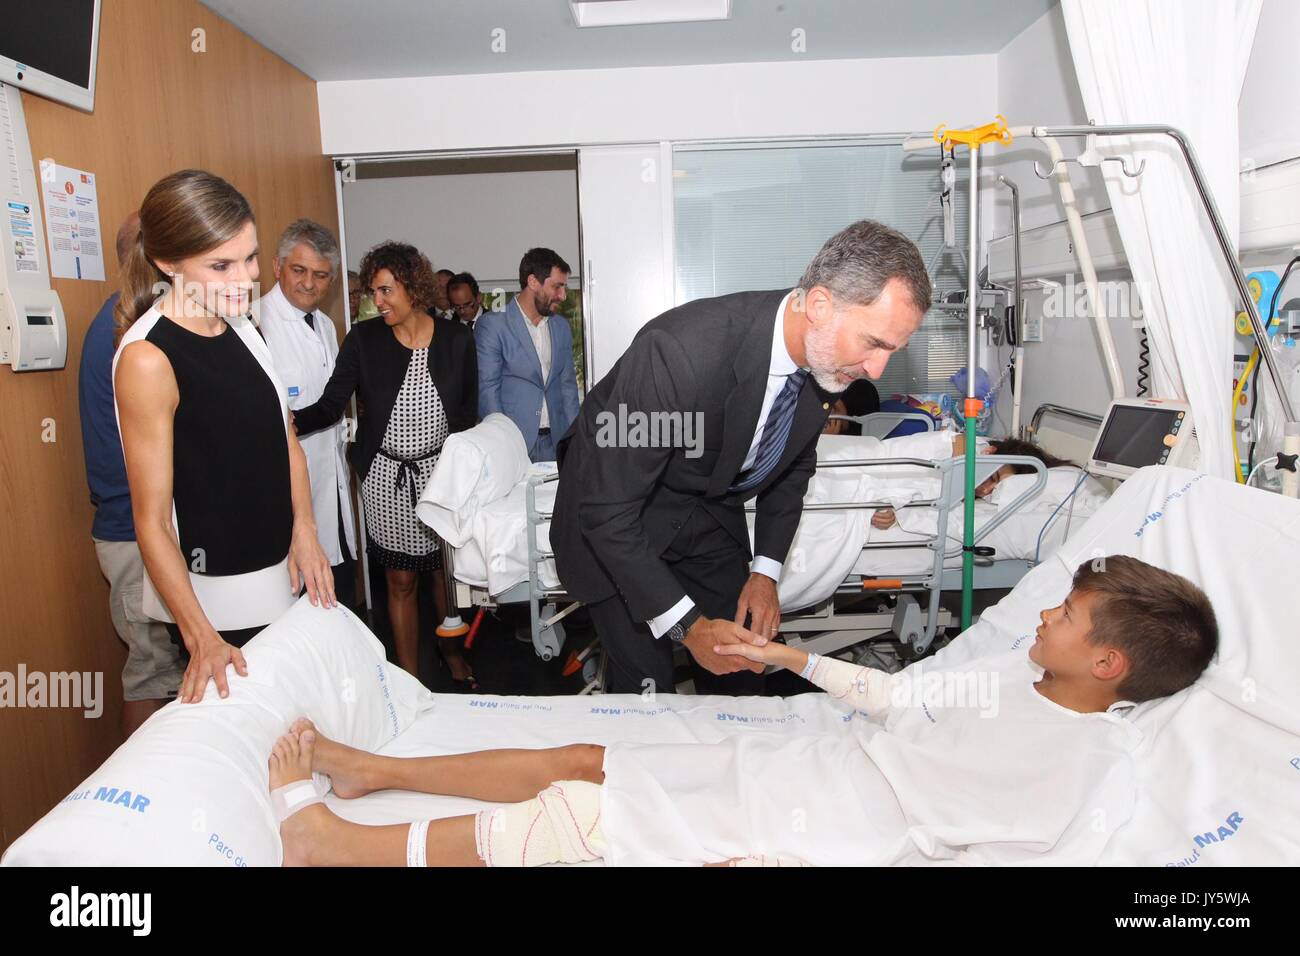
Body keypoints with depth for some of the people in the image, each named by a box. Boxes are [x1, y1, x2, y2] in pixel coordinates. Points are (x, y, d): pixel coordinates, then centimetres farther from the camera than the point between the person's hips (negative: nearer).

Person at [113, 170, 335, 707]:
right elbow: (151, 520, -17)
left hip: (282, 576, 7)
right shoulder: (147, 359, -18)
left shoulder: (241, 326, 4)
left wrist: (304, 531, -3)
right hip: (216, 599, -7)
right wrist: (200, 637, -20)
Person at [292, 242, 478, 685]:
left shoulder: (456, 339, -3)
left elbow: (468, 411, 4)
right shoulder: (363, 339, -5)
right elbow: (332, 403, -8)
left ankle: (453, 650, 41)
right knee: (400, 580, 8)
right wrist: (293, 420, -26)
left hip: (442, 471, 1)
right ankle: (410, 679, 22)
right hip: (386, 477, -1)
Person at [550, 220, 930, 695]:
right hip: (617, 516, -5)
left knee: (741, 676, 5)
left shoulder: (828, 356, -15)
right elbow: (607, 509, -30)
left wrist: (766, 571, -2)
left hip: (711, 507, 6)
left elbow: (794, 463, 6)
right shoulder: (680, 351, -37)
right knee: (647, 688, -6)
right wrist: (687, 625, -28)